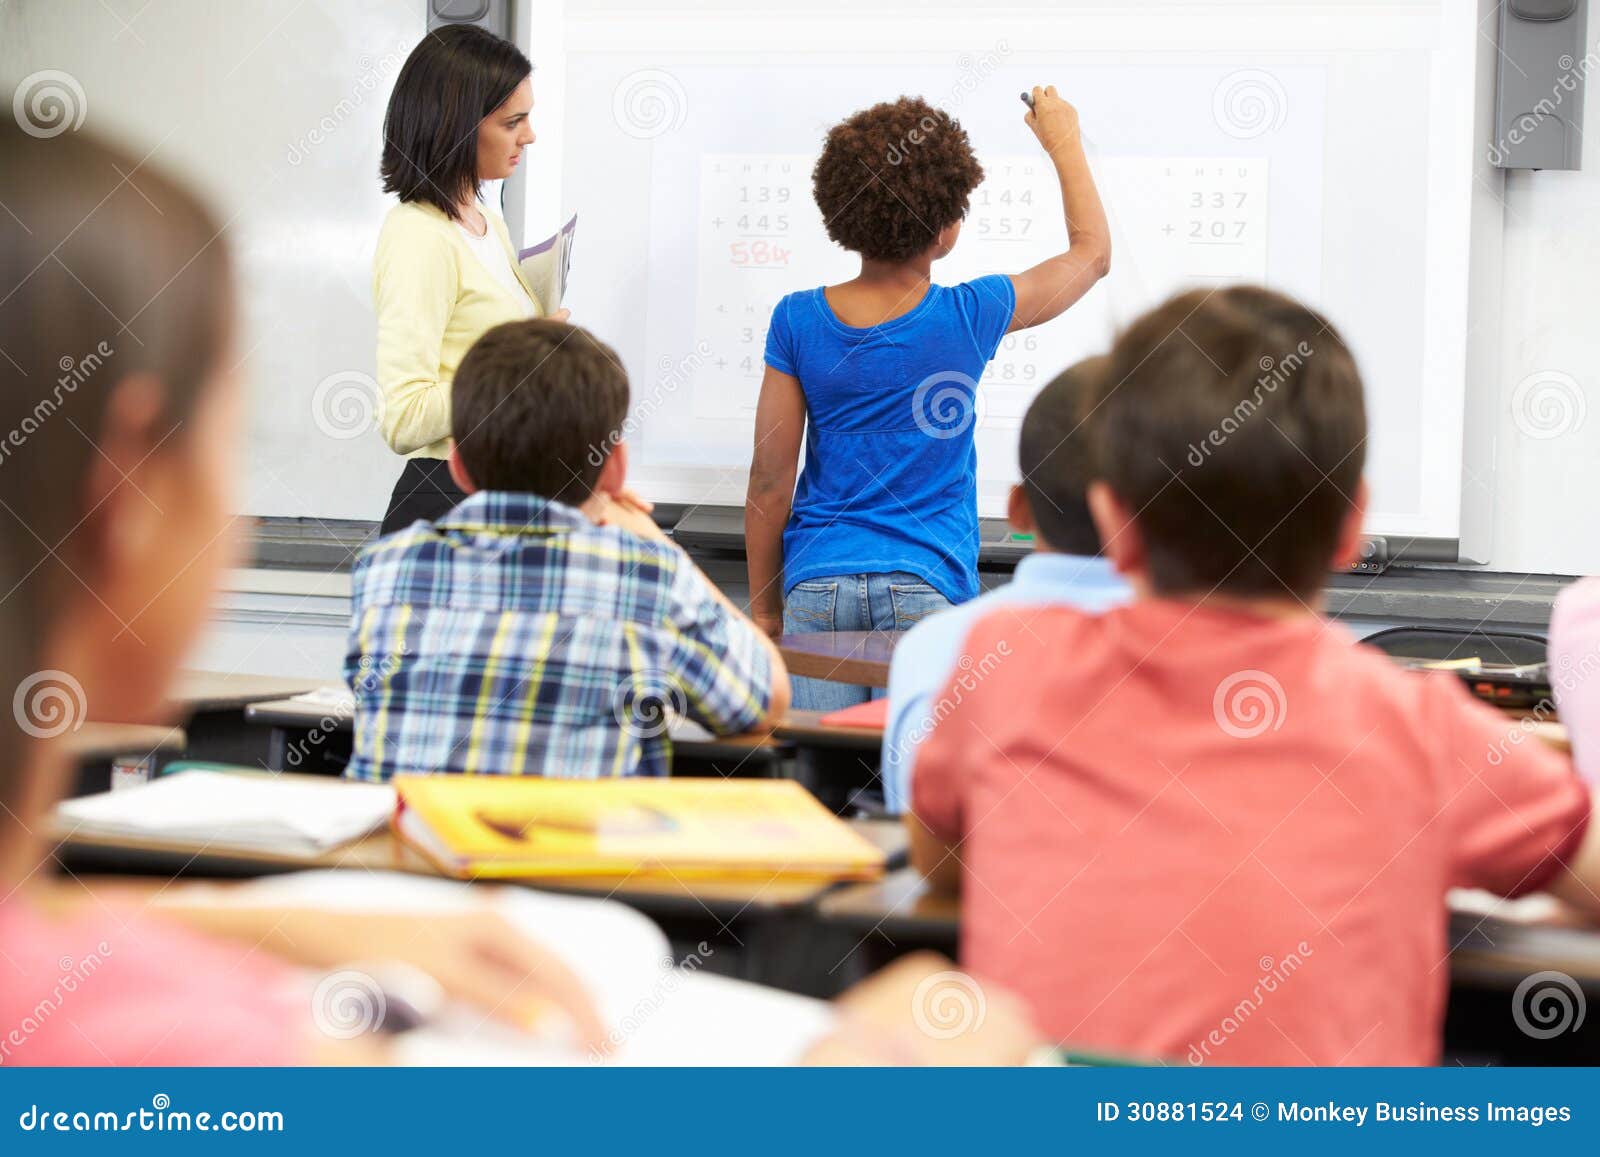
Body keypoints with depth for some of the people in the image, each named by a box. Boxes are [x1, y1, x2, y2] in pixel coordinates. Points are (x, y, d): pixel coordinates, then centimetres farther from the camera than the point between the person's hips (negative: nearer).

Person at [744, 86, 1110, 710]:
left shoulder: (798, 320, -2)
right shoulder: (969, 318, -6)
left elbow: (770, 480, 1)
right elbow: (1093, 250, 12)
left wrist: (764, 606, 10)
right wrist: (1064, 142, 25)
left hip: (816, 587, 2)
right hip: (926, 587, -2)